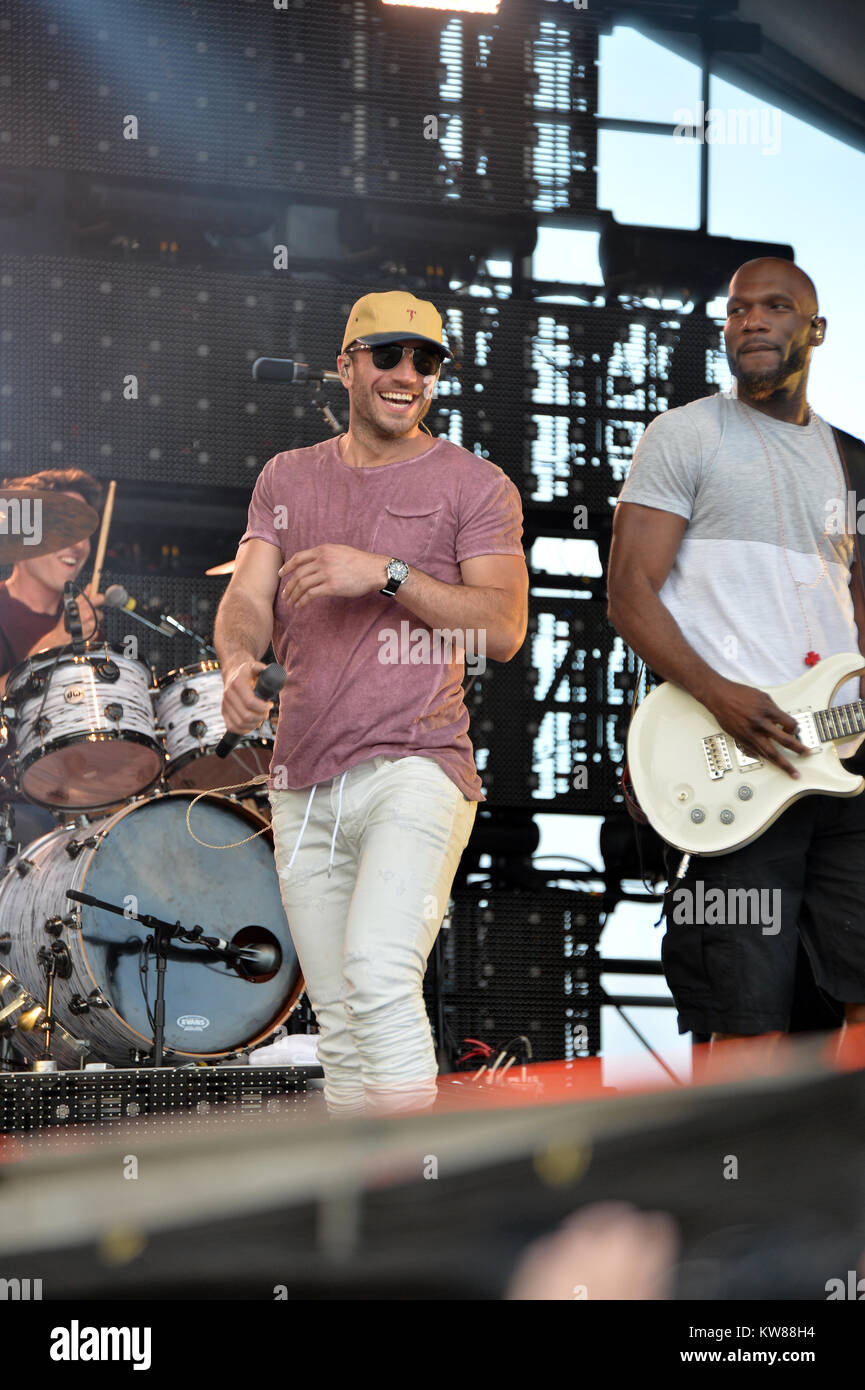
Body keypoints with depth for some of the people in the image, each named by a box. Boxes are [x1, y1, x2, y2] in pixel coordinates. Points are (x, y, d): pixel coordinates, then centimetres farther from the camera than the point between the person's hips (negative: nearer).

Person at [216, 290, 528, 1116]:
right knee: (339, 1025, 7)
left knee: (380, 973, -24)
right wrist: (238, 662, -18)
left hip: (415, 765, -5)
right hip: (302, 786, 5)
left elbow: (503, 629, -8)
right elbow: (247, 600, 6)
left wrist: (385, 573, -18)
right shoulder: (288, 478, 17)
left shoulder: (475, 485, 4)